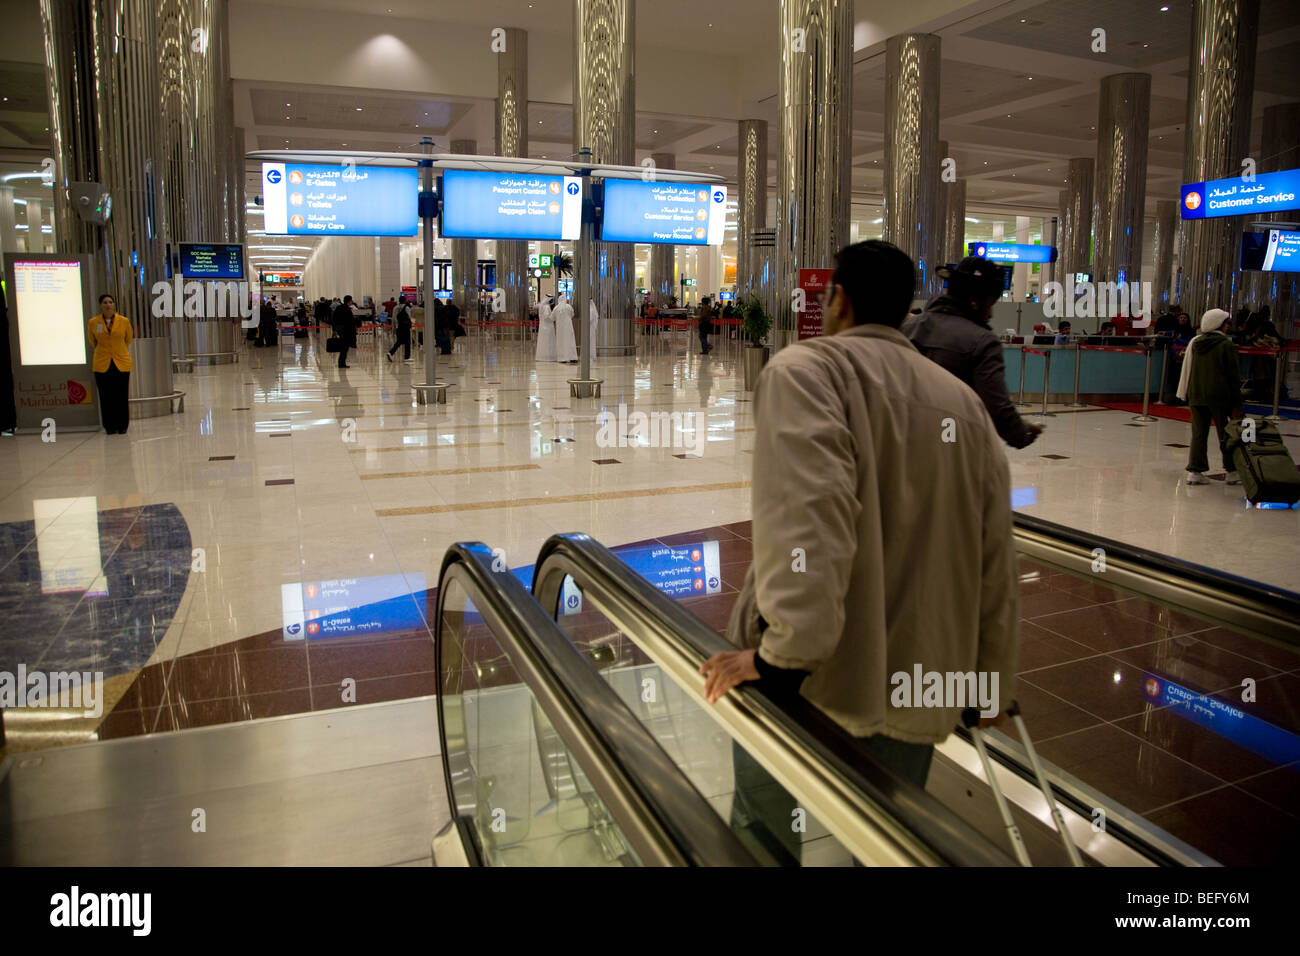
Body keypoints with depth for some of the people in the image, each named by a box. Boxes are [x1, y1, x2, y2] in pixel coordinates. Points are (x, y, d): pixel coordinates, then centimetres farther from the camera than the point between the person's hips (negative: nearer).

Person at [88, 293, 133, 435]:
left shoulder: (124, 321, 0)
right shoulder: (93, 322, 1)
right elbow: (93, 342, 18)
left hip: (122, 363, 0)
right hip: (102, 365, 0)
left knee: (122, 396, 1)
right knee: (106, 397, 1)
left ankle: (122, 426, 12)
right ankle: (110, 427, 10)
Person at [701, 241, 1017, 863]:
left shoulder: (806, 368, -7)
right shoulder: (964, 401, 10)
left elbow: (808, 515, -24)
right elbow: (995, 559, 11)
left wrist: (785, 651, -22)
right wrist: (991, 684, 20)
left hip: (814, 673, -5)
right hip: (915, 681, 5)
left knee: (762, 824, 16)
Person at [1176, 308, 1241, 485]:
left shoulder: (1195, 343, 5)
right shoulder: (1227, 345, -8)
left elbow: (1187, 370, 9)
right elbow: (1234, 375, -6)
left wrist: (1186, 395, 16)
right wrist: (1237, 403, -2)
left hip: (1196, 396, 4)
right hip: (1219, 397, -4)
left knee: (1198, 434, 7)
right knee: (1226, 435, 6)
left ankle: (1195, 472, 4)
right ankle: (1232, 472, 15)